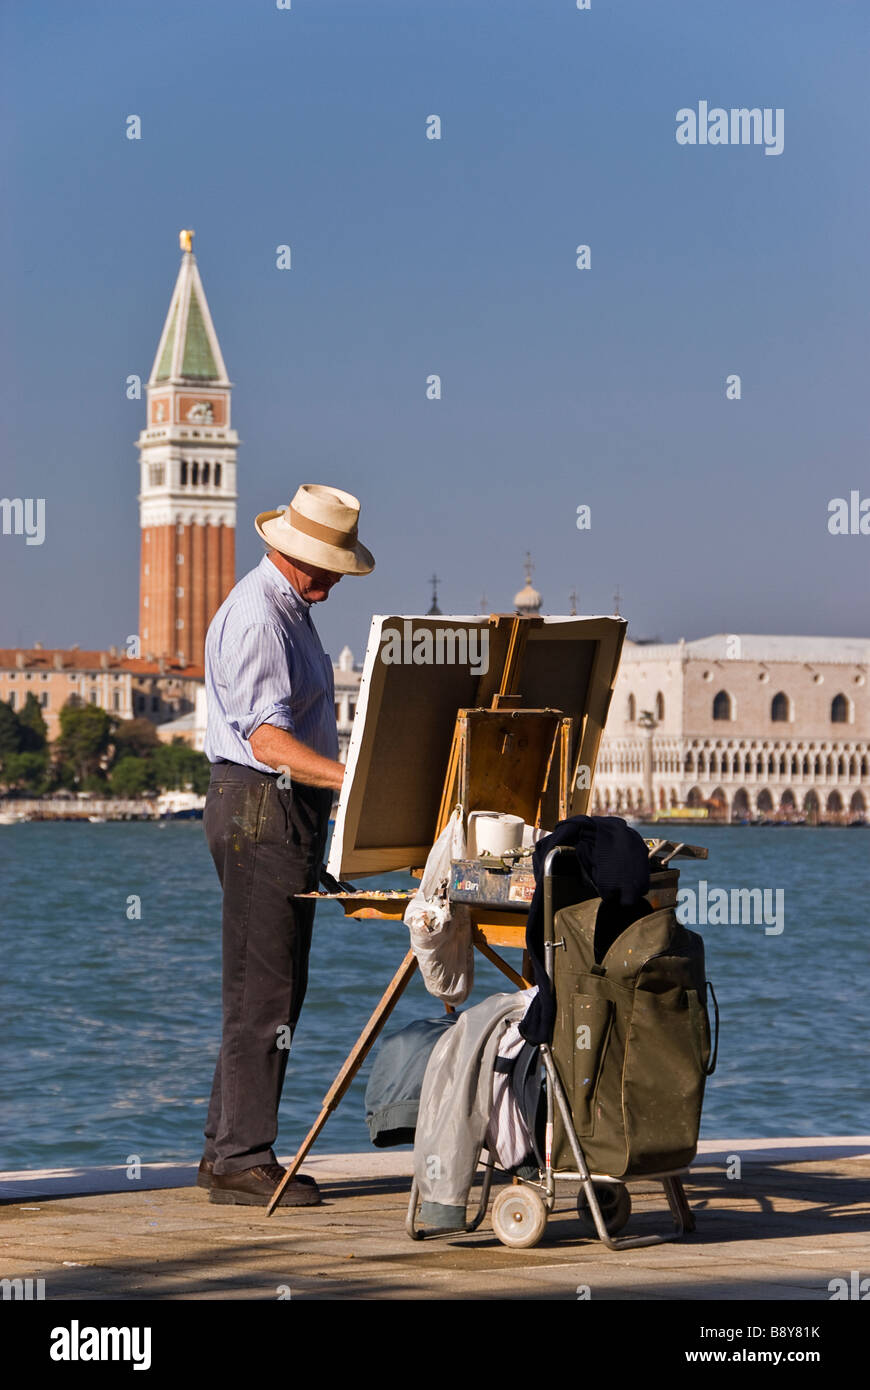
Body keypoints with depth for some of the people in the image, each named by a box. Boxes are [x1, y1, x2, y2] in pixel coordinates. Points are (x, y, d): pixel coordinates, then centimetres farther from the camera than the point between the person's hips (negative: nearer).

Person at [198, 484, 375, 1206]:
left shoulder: (293, 608, 17)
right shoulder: (256, 617, -16)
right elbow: (268, 739, -26)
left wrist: (347, 783, 17)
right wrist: (356, 779, -37)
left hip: (290, 812, 10)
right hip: (259, 807, -10)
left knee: (274, 987, 12)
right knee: (263, 991, -9)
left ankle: (228, 1149, 18)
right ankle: (242, 1160, -7)